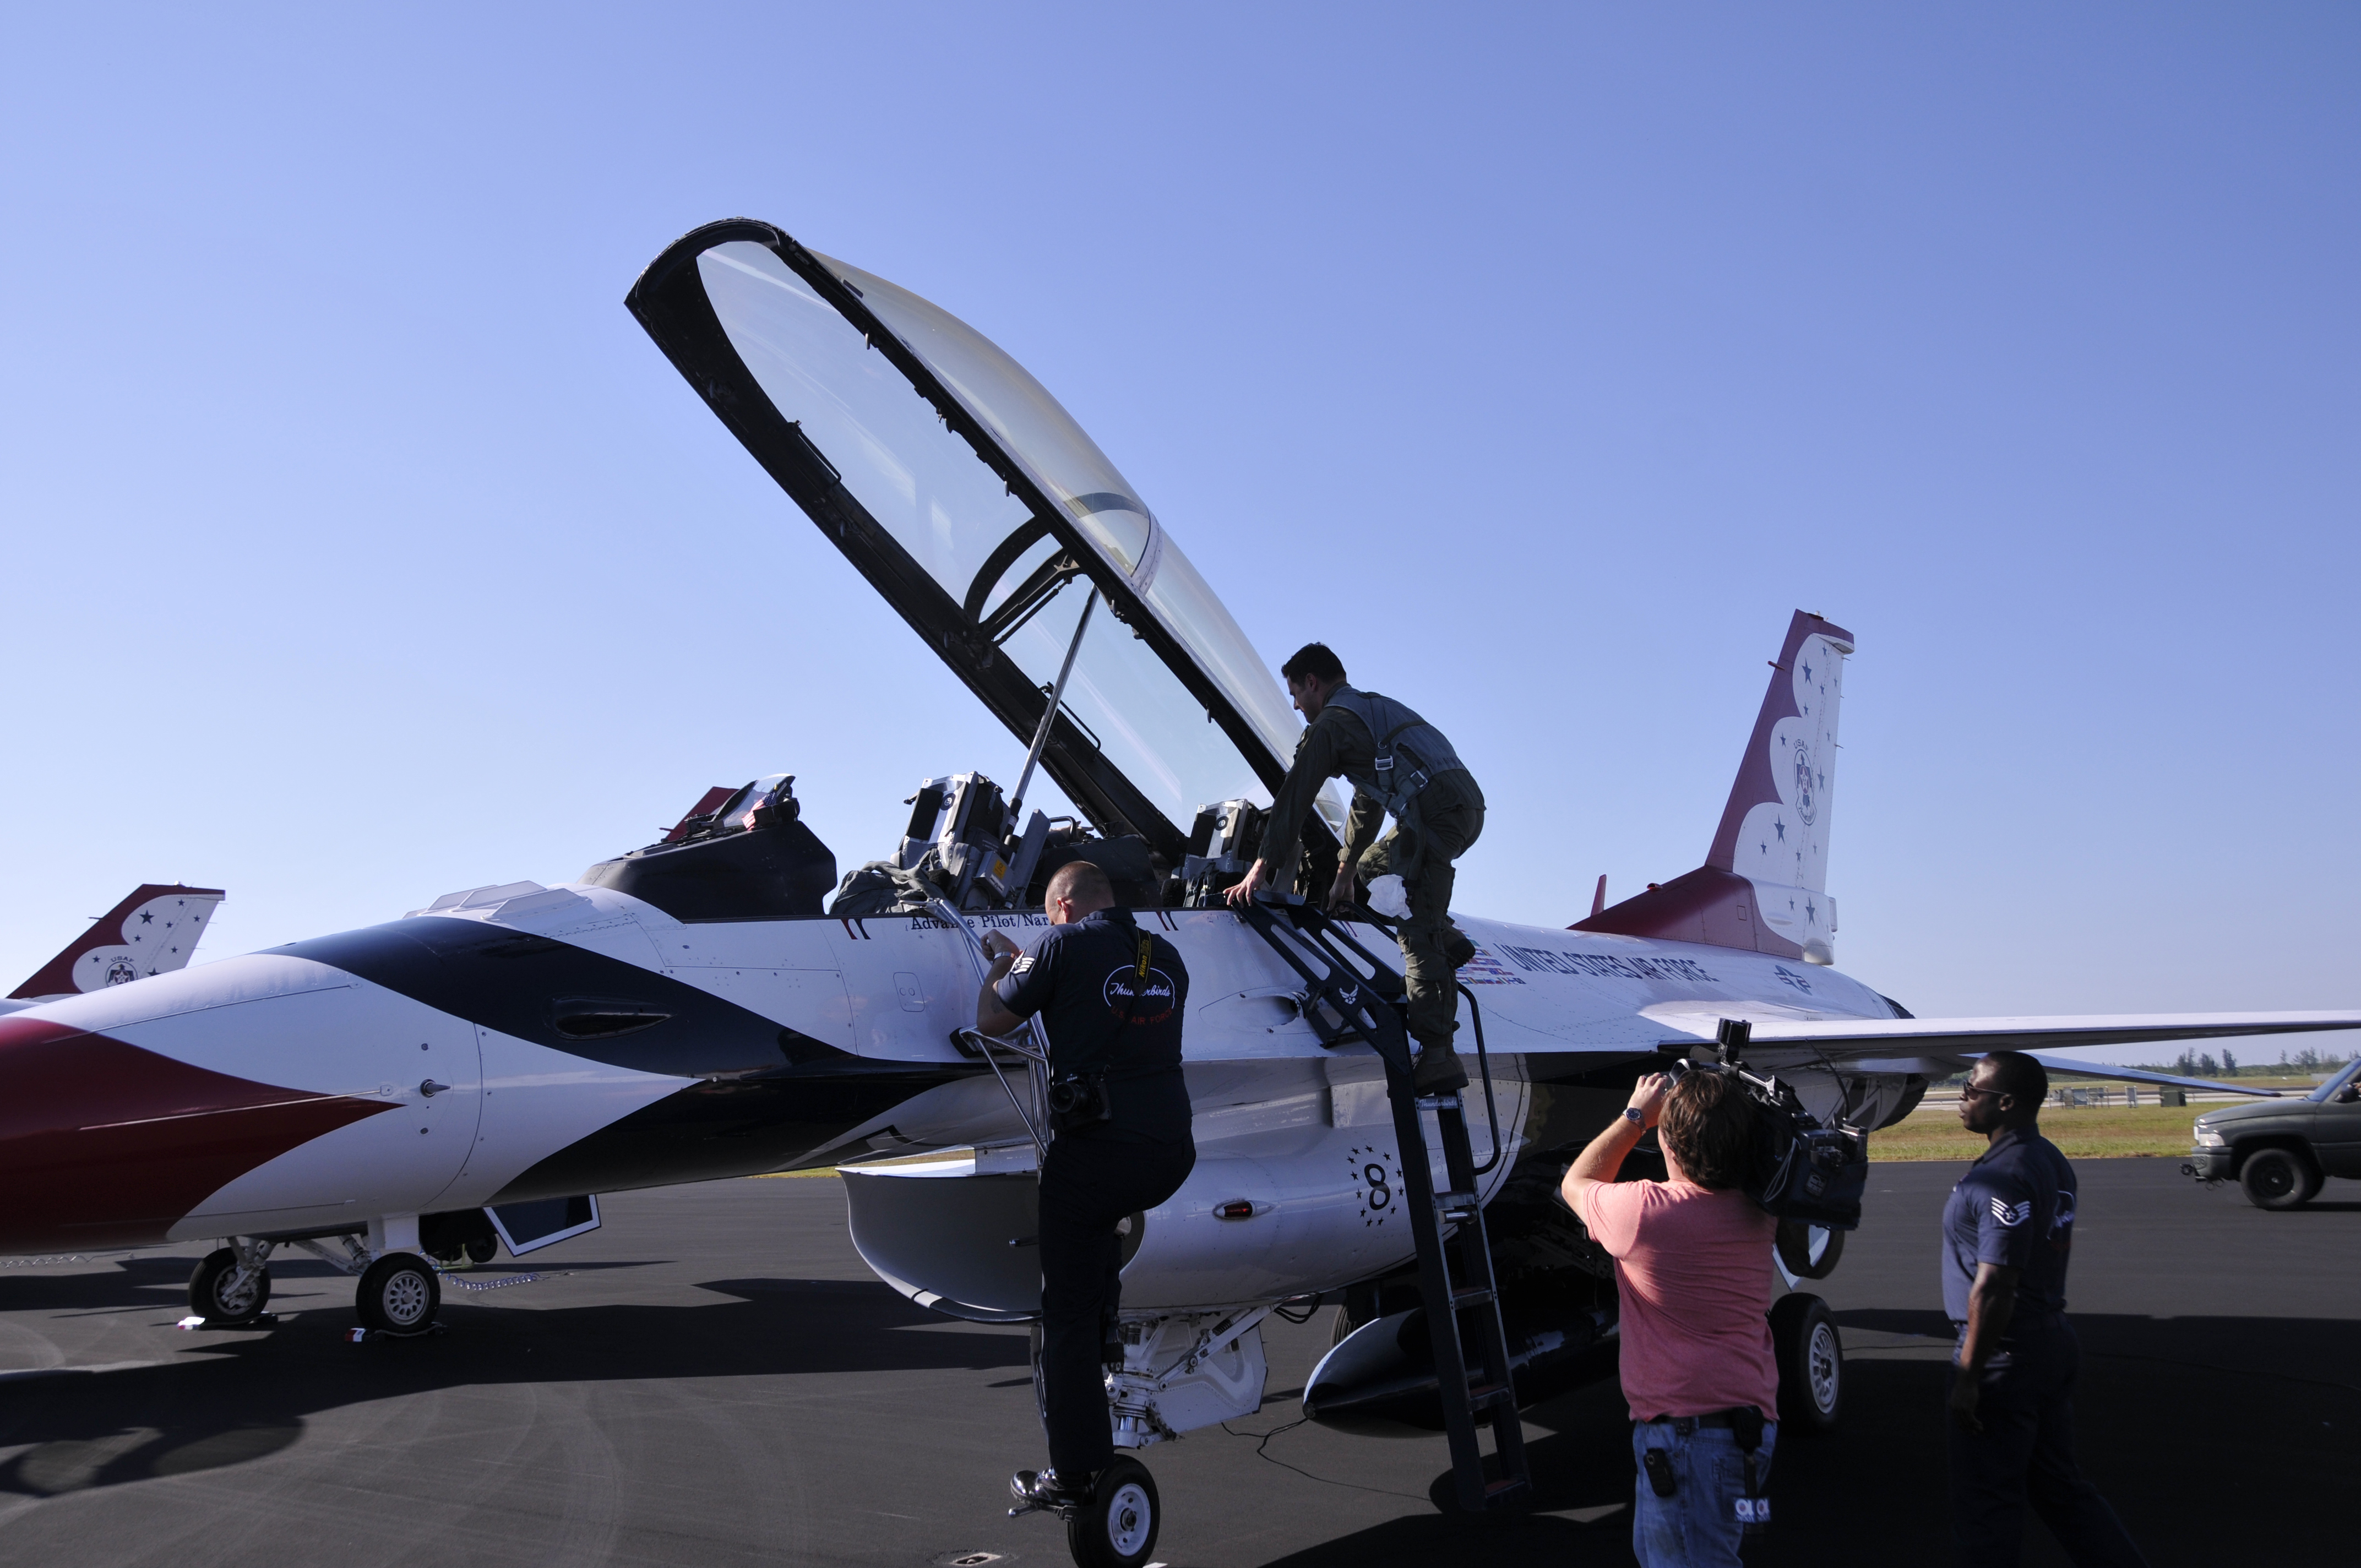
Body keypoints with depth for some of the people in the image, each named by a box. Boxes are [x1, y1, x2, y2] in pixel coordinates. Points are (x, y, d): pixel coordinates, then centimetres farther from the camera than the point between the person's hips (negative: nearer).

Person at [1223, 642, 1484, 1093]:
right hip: (1469, 805, 9)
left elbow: (1293, 799, 0)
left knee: (1417, 932, -10)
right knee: (1372, 864, 27)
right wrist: (1345, 874, 39)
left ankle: (1439, 1057, -16)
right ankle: (1448, 939, 11)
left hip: (1435, 809, -9)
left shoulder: (1331, 722, 3)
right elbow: (1367, 801, 36)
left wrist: (1262, 868, 4)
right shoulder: (1376, 710, 32)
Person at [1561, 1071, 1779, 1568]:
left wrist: (1636, 1115, 9)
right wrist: (1723, 1105, 18)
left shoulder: (1644, 1211, -22)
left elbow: (1577, 1183, 2)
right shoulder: (1758, 1213, -3)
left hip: (1686, 1430, -8)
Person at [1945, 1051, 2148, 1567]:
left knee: (1985, 1506, 2)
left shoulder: (2002, 1177, -22)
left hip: (2006, 1352, -10)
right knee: (2058, 1484, 19)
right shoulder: (2052, 1162, 10)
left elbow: (1995, 1286, -25)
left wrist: (1968, 1376, -21)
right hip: (2053, 1339, 10)